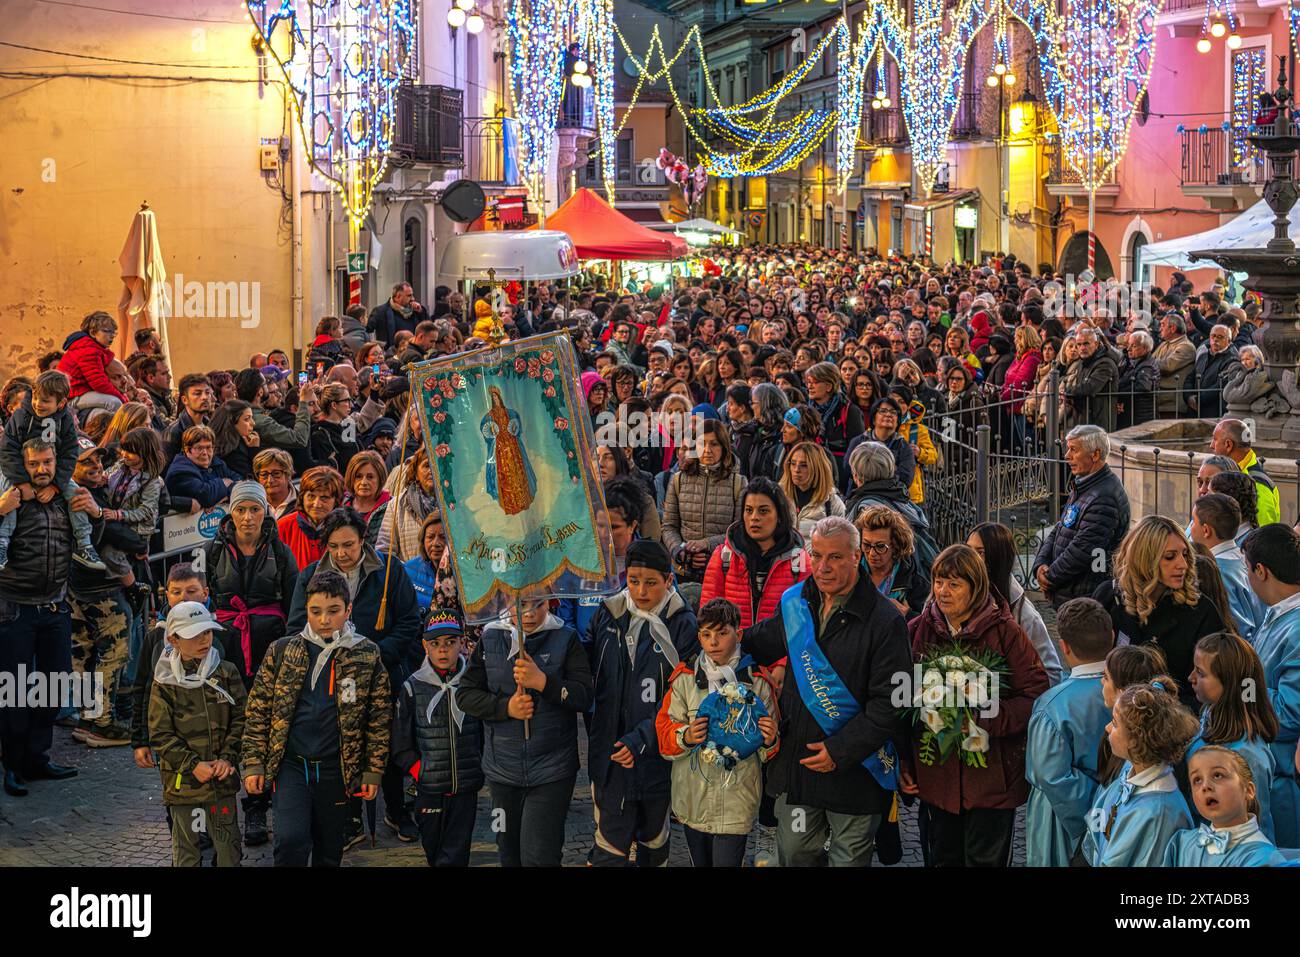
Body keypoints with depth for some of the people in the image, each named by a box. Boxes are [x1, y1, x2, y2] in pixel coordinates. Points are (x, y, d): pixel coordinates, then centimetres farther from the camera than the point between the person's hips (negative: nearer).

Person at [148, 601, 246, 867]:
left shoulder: (226, 673, 0)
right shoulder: (164, 682, -5)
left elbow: (240, 719, 2)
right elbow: (160, 734, -5)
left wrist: (228, 758, -10)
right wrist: (193, 765, -14)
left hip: (223, 778, 1)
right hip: (182, 781, -1)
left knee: (228, 845, 9)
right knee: (185, 849, 9)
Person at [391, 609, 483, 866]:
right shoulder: (413, 688, -1)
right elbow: (401, 746, 3)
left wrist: (480, 769, 4)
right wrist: (422, 774, -6)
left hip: (466, 787, -1)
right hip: (429, 790, 1)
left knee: (455, 856, -2)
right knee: (433, 853, 13)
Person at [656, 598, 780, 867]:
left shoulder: (757, 680, -1)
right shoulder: (685, 677, 1)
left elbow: (767, 751, 6)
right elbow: (664, 729, 2)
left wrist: (769, 742, -16)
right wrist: (685, 736, -19)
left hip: (737, 802, -2)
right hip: (693, 798, 2)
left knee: (727, 861, -6)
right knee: (700, 862, 15)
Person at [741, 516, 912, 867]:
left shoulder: (884, 621, -15)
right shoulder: (795, 603, 3)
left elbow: (890, 703, -17)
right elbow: (759, 643, 25)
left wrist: (840, 751, -19)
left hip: (855, 771, -5)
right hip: (795, 765, 5)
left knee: (848, 860, 9)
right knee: (794, 857, 17)